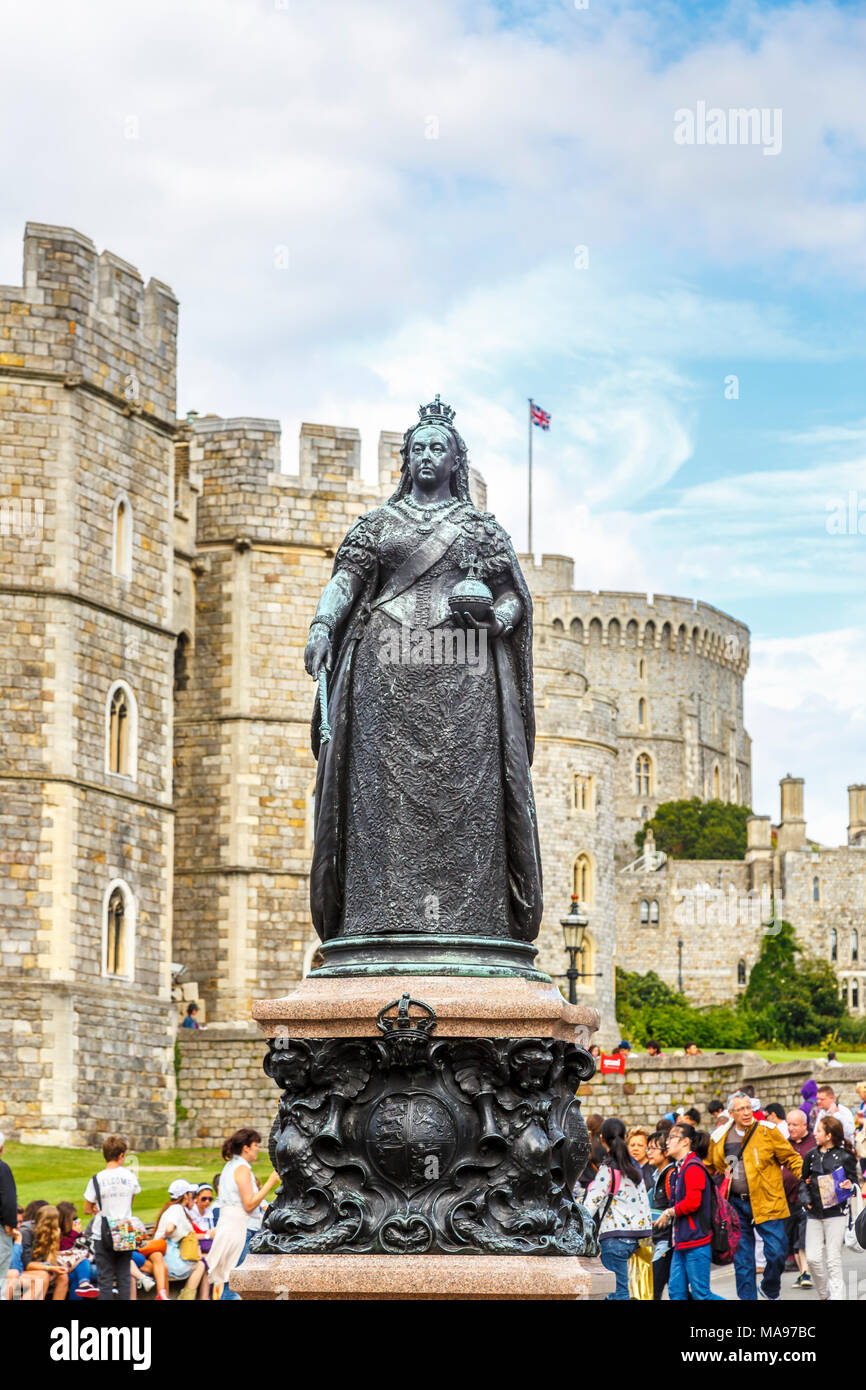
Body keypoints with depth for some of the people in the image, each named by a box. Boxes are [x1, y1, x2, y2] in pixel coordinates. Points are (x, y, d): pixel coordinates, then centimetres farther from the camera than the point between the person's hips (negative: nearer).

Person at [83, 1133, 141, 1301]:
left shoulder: (97, 1179, -10)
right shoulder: (130, 1176, -2)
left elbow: (87, 1209, -1)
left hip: (103, 1236, -2)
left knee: (105, 1279, 2)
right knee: (124, 1277, 9)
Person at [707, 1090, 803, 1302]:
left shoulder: (767, 1131, -3)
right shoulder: (719, 1137, 5)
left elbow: (791, 1158, 3)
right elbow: (709, 1166, 21)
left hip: (767, 1203, -2)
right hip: (736, 1204, 2)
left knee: (777, 1252, -6)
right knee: (742, 1259, 5)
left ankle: (770, 1290, 21)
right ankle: (747, 1296, 16)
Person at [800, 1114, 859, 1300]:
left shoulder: (845, 1157, -3)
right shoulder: (811, 1155, 9)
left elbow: (854, 1181, 2)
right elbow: (804, 1180, 18)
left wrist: (849, 1186, -20)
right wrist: (806, 1199, 2)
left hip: (836, 1212, -4)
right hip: (814, 1213, 4)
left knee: (833, 1258, -5)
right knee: (813, 1257, -1)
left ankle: (837, 1295, 2)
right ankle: (824, 1294, 16)